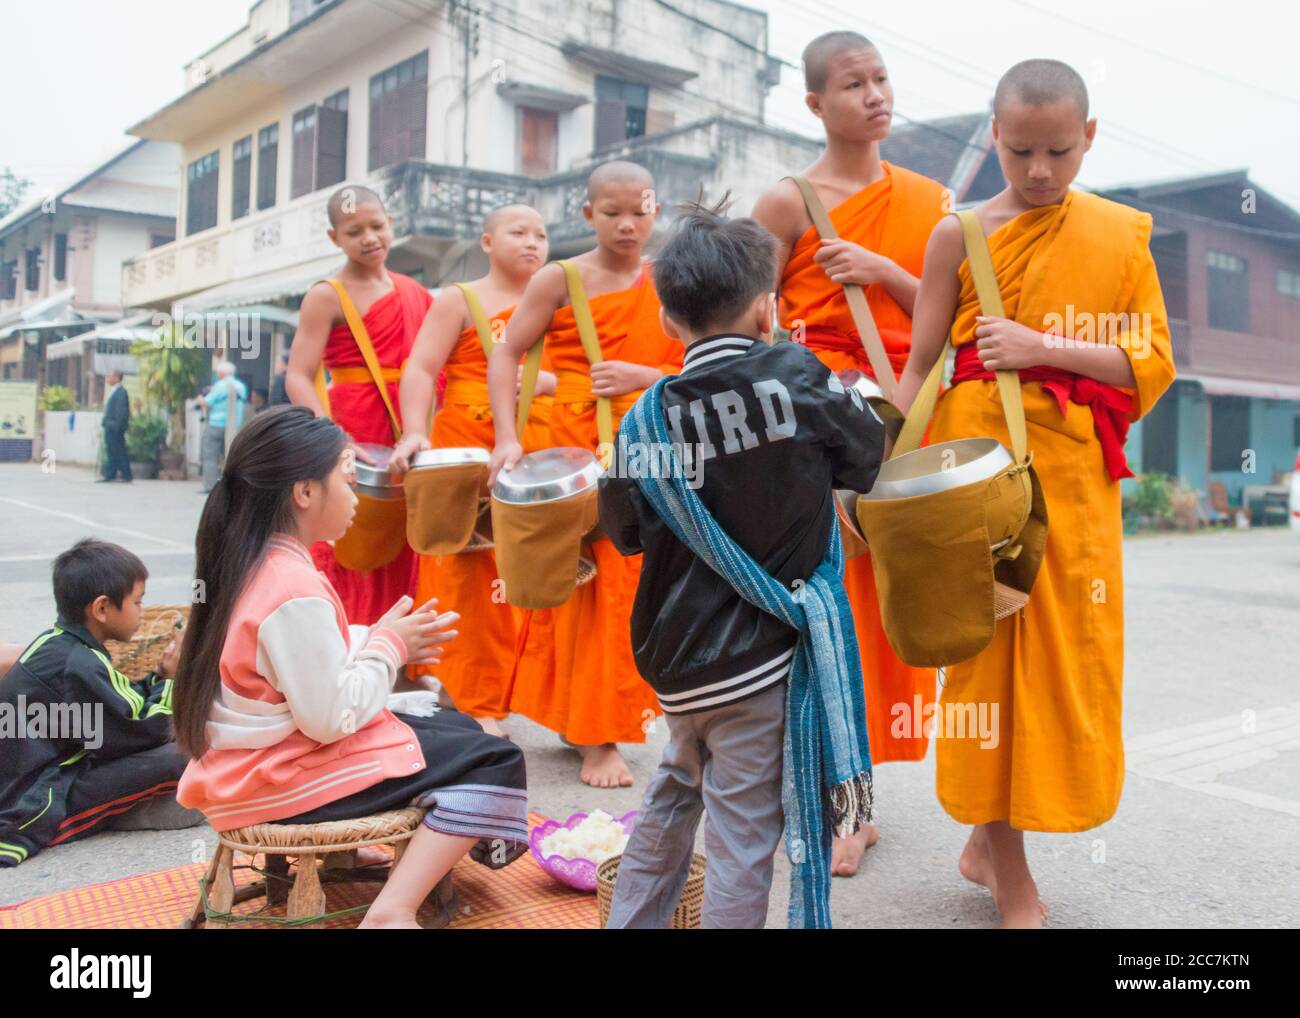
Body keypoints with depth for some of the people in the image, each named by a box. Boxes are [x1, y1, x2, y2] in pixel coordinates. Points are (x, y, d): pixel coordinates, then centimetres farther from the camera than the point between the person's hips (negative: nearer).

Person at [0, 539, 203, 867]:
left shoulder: (53, 643, 6)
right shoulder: (81, 665, -21)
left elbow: (122, 703, 13)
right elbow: (145, 734, -17)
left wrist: (162, 676, 5)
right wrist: (173, 679, -6)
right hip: (37, 809, -10)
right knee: (174, 758, -23)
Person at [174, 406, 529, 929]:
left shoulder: (249, 564, 5)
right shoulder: (296, 590, -25)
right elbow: (330, 719, -24)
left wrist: (380, 641, 2)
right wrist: (388, 647, -11)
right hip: (282, 778, -10)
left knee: (456, 726, 20)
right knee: (492, 761, -11)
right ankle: (391, 912, -18)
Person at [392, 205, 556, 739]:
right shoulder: (460, 300, 6)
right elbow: (419, 371, -5)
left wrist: (541, 382, -4)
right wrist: (414, 434, -19)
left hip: (537, 454, 4)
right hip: (467, 448, -4)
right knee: (470, 571, -5)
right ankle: (470, 704, 1)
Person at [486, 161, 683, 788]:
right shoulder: (559, 280, 0)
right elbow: (505, 355, -3)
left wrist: (645, 376, -13)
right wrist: (507, 438, -13)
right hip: (574, 448, -3)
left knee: (626, 580, 5)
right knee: (580, 580, 0)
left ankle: (592, 723, 22)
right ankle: (595, 737, 11)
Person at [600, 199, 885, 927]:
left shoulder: (646, 418, -4)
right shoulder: (797, 377, -12)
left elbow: (625, 533, 8)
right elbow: (871, 458, 2)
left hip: (678, 658, 5)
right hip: (765, 659, -4)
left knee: (675, 794, 28)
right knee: (743, 832, 5)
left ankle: (632, 918, 40)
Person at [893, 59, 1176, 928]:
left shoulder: (1123, 234, 6)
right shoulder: (960, 235, 1)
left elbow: (1153, 365, 0)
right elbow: (920, 365, -1)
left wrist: (1042, 347, -13)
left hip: (1077, 472, 3)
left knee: (1067, 655, 5)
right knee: (988, 646, 1)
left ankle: (990, 839, 26)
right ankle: (1011, 878, 16)